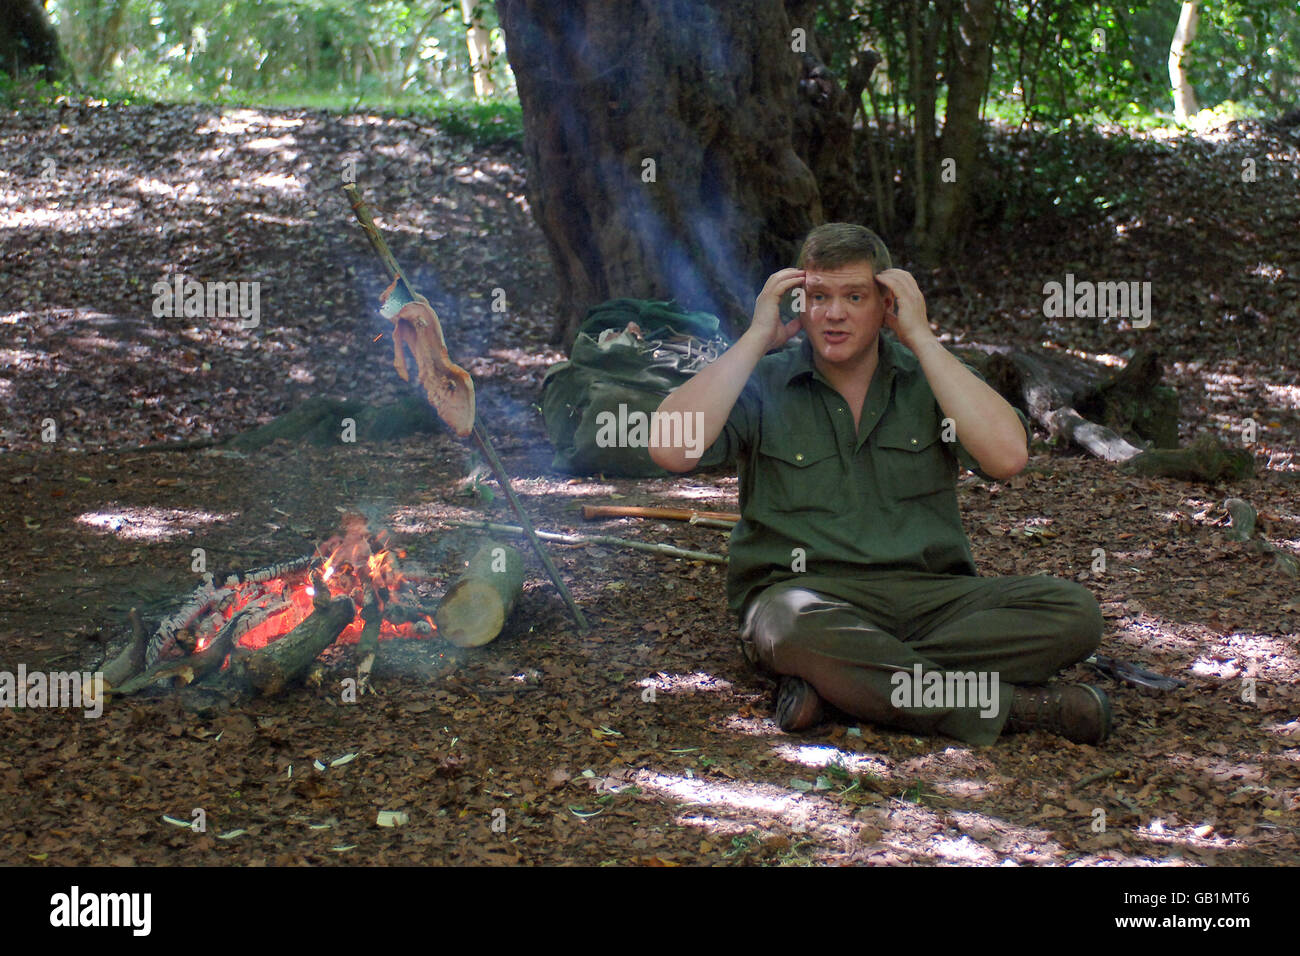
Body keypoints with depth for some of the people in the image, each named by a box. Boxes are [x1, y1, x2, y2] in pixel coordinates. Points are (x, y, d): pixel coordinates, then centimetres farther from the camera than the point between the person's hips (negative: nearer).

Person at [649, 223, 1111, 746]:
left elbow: (1006, 456, -9)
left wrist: (921, 337, -5)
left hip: (931, 595, 3)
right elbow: (671, 450, -12)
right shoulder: (764, 384, 7)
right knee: (793, 627, -40)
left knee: (1072, 609, -23)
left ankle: (835, 683, -29)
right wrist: (757, 338, -5)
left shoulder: (926, 377, 11)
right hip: (807, 590, -3)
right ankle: (1014, 706, -28)